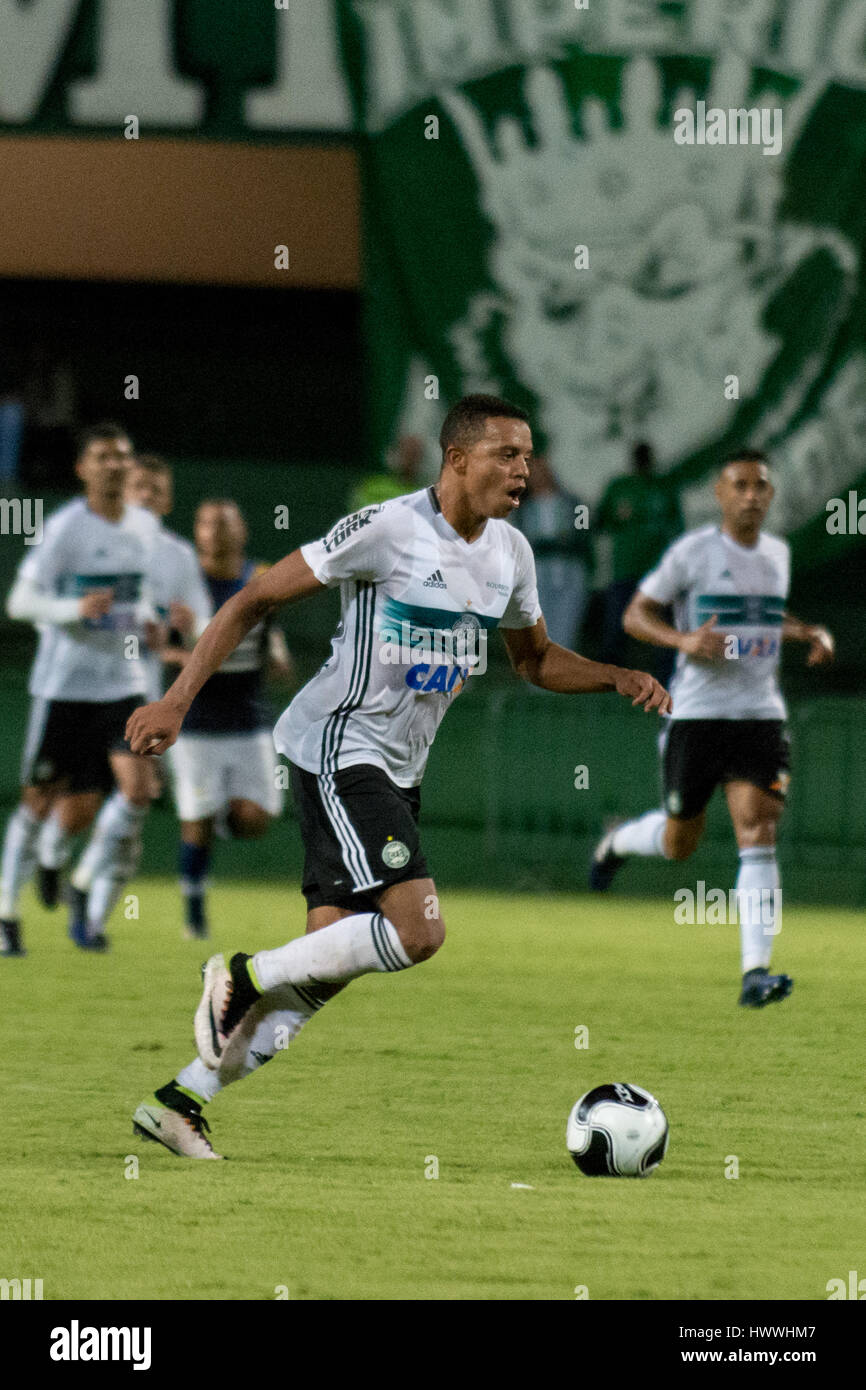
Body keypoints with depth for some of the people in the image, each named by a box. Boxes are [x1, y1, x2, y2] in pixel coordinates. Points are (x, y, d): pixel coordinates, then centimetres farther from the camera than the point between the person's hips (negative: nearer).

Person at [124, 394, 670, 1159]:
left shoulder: (509, 552, 8)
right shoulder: (387, 530, -15)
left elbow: (535, 658, 24)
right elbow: (255, 601, -10)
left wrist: (619, 679, 5)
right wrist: (177, 701, -14)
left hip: (398, 768, 8)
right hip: (339, 746, -8)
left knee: (324, 969, 4)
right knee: (418, 930, -22)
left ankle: (180, 1101, 12)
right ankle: (244, 975, -5)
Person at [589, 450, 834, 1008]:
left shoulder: (778, 554, 10)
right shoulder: (693, 552, -6)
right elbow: (636, 614, -3)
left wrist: (810, 634, 10)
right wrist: (685, 639, -21)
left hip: (761, 715, 3)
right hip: (697, 712, -3)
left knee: (758, 835, -13)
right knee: (679, 842, 8)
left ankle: (756, 971, -18)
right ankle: (619, 842, 45)